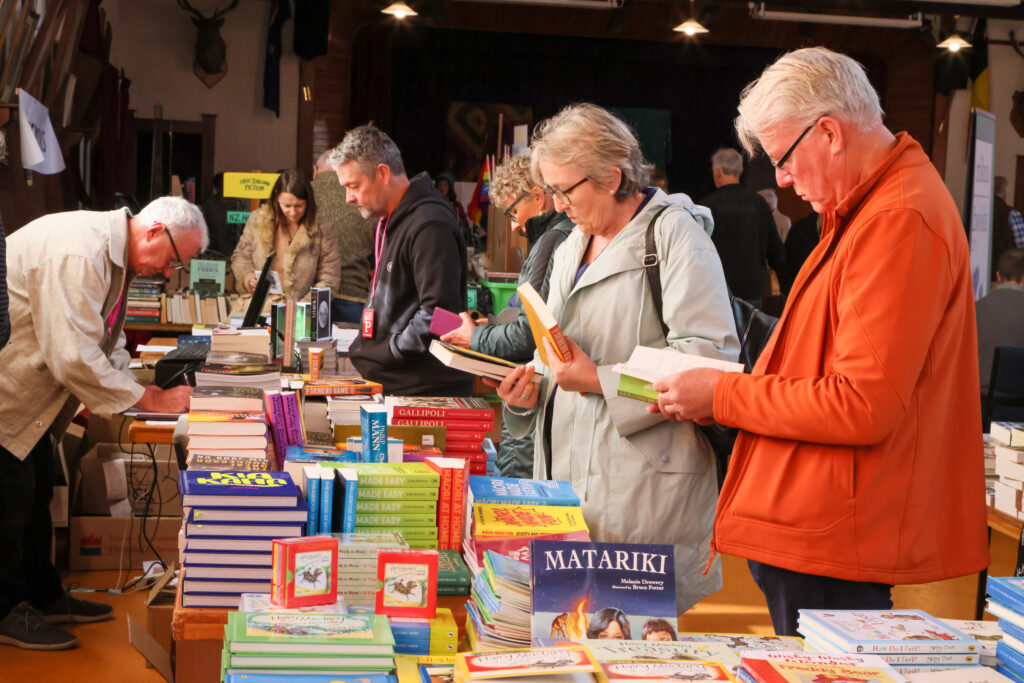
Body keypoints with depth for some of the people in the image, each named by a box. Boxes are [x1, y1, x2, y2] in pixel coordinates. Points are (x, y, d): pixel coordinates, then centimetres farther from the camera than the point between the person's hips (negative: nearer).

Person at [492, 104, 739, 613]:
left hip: (643, 482, -7)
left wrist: (601, 381, -18)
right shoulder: (571, 249, 21)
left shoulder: (674, 232, -6)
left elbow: (710, 354, -16)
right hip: (568, 476, 7)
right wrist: (531, 389, 5)